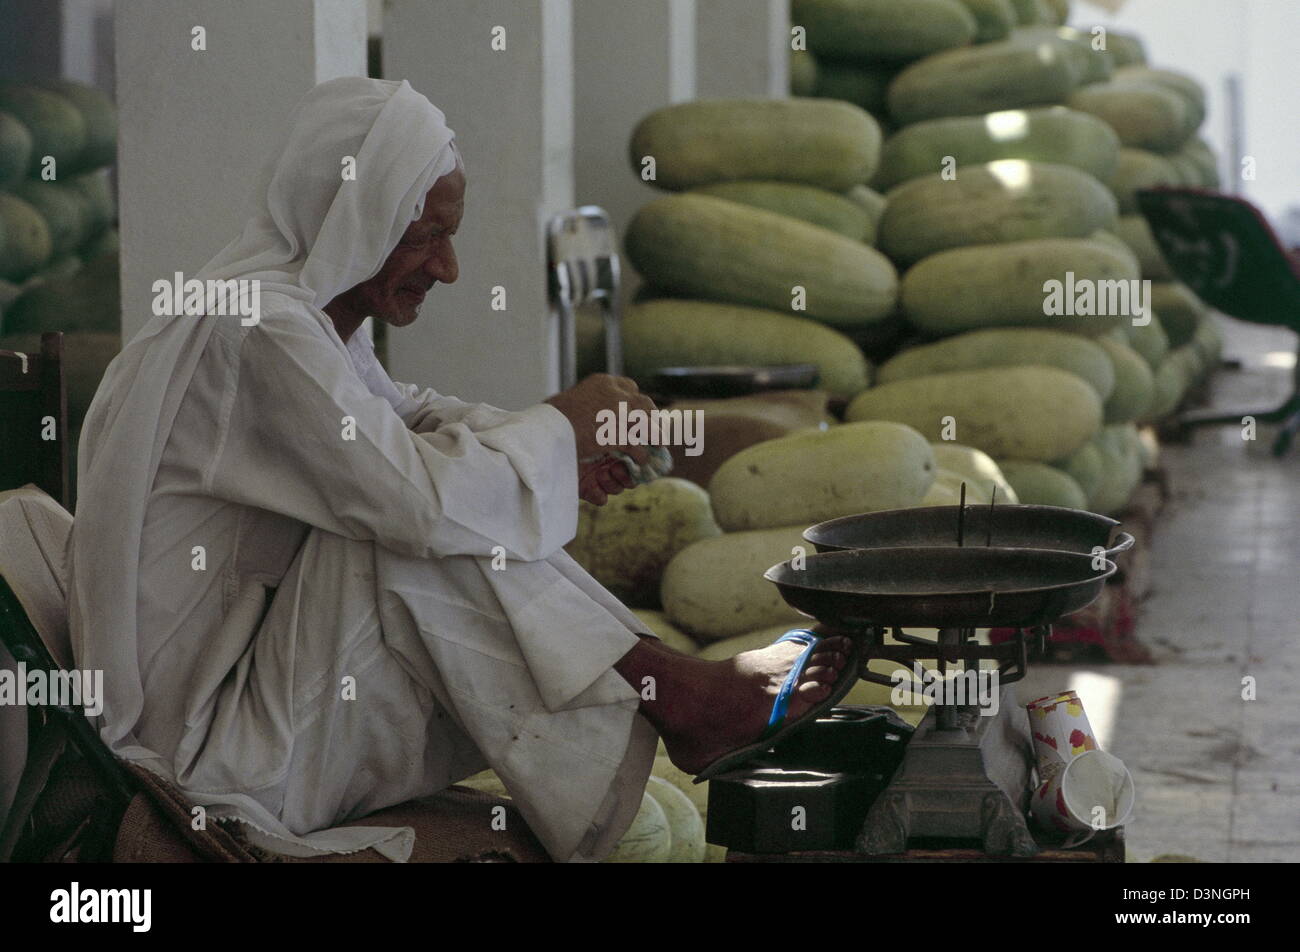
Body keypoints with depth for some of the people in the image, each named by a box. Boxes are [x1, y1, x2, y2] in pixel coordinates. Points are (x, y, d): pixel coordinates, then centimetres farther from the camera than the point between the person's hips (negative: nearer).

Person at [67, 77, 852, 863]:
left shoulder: (308, 306, 9)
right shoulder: (258, 328, -22)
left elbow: (399, 415, 27)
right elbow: (426, 498, -28)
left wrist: (561, 444, 9)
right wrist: (560, 425, -10)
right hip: (205, 733, -10)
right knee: (435, 533, -22)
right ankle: (676, 696, -14)